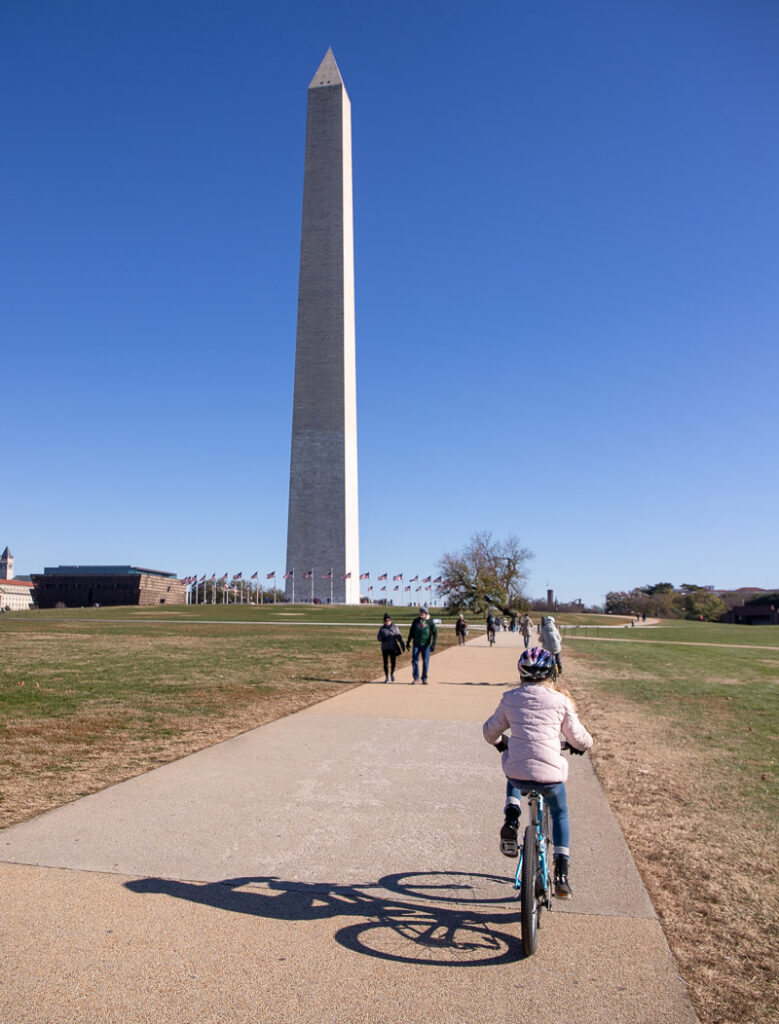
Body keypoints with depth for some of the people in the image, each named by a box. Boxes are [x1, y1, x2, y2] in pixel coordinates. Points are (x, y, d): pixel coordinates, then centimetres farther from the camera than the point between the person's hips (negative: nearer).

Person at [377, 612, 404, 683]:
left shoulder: (395, 628, 6)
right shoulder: (382, 628, 8)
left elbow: (399, 637, 3)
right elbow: (378, 637, 4)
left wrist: (402, 645, -5)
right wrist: (381, 638, -19)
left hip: (393, 648, -1)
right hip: (385, 648, 1)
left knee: (393, 662, -4)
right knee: (386, 663, 2)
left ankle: (392, 673, 25)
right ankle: (387, 677, 13)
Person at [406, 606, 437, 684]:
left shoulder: (430, 621, -2)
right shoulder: (416, 621, 5)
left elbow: (435, 633, -3)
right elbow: (411, 632, 14)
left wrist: (433, 644, -11)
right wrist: (408, 642, 13)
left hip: (426, 645, -2)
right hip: (416, 644, 2)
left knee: (425, 662, 2)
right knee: (414, 661, -3)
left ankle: (424, 678, 15)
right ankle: (416, 678, 7)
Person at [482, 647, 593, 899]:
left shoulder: (510, 698, 5)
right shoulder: (560, 700, 0)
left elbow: (490, 731, 15)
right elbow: (577, 737, 9)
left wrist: (500, 742, 37)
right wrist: (583, 745, 33)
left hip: (517, 773, 1)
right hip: (550, 774, -1)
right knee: (560, 815, 28)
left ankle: (511, 821, 15)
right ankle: (561, 875, 19)